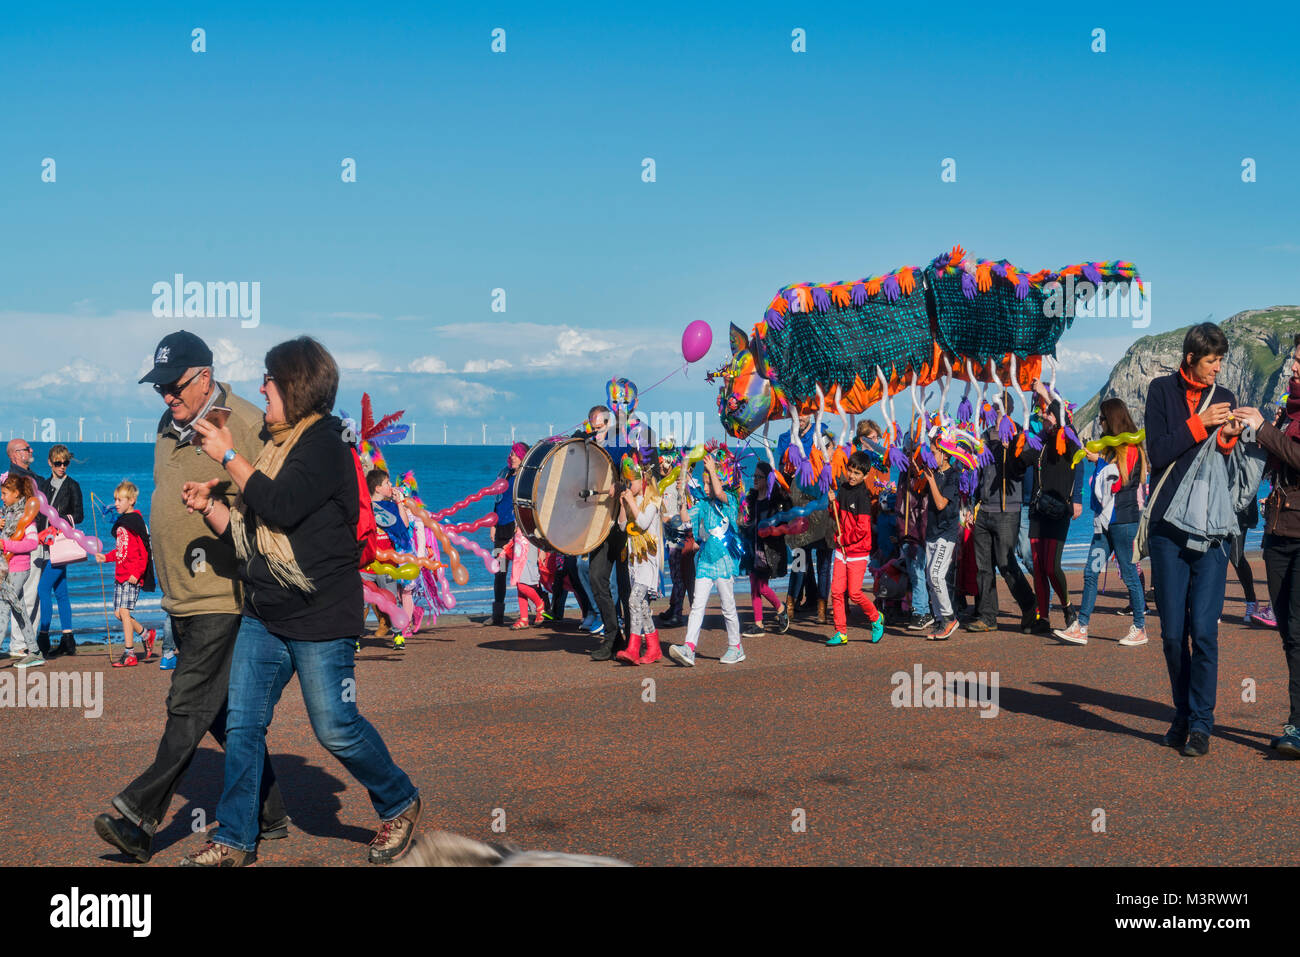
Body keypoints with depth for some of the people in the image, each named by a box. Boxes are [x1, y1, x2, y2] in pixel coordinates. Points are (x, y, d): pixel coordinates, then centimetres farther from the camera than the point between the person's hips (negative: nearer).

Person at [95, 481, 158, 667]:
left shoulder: (136, 521, -10)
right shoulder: (120, 523, 16)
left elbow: (144, 552, -14)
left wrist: (136, 574, -18)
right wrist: (106, 557, 15)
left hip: (133, 576, -9)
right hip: (120, 575, 9)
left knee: (124, 611, -12)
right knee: (118, 613, 7)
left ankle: (129, 654, -9)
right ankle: (146, 634, 27)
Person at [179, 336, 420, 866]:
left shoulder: (324, 444, -12)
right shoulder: (275, 445, 16)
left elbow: (281, 508, -26)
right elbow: (247, 530, 20)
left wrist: (229, 456, -16)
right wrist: (208, 507, 1)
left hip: (319, 619, -8)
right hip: (263, 615, 8)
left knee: (336, 728, -1)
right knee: (242, 724, 4)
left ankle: (399, 804, 21)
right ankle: (234, 839, 13)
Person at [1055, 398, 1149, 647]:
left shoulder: (1130, 448, -7)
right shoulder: (1110, 446, 19)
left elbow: (1118, 481, -15)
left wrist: (1099, 461, -12)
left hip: (1123, 520, -8)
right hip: (1104, 519, 8)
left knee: (1129, 574, -1)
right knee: (1091, 572, 2)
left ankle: (1140, 629, 8)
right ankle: (1080, 628, 1)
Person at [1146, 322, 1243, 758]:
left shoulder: (1224, 399, 9)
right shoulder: (1162, 390, 4)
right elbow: (1158, 453, -6)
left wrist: (1228, 439, -8)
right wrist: (1199, 425, -13)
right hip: (1168, 526, 0)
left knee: (1204, 629, -7)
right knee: (1173, 631, 4)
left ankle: (1201, 722, 2)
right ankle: (1183, 714, 20)